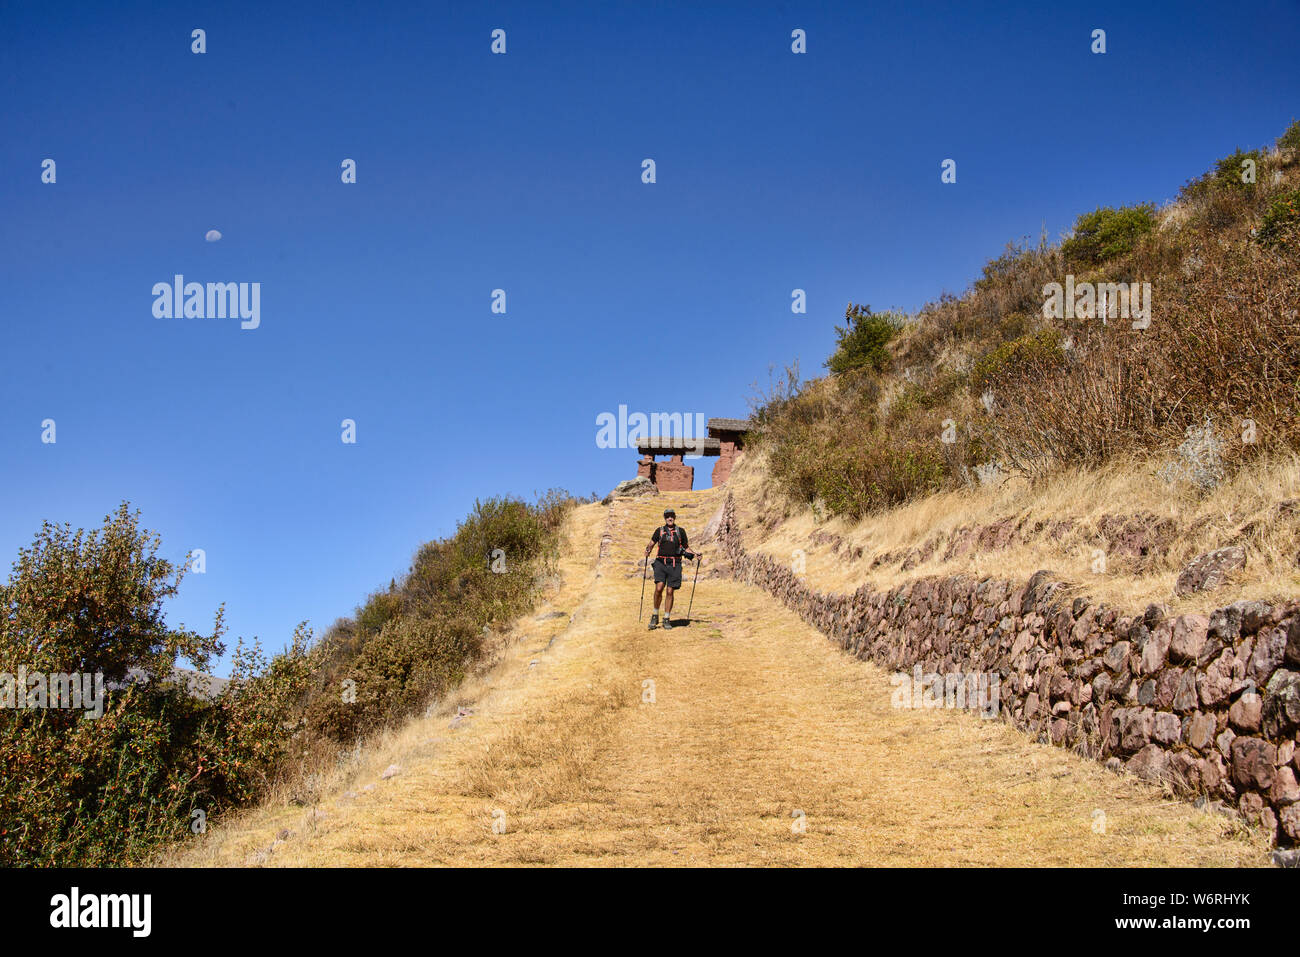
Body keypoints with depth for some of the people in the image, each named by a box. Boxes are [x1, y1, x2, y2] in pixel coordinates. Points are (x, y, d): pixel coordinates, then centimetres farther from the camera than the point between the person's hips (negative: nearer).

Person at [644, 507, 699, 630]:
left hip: (675, 564, 1)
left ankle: (667, 619, 9)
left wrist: (693, 553, 3)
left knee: (670, 591, -1)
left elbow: (685, 548, 20)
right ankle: (655, 616, -1)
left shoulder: (681, 531, 12)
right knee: (659, 588, -17)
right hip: (661, 563, -1)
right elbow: (651, 543, 11)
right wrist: (648, 550, -10)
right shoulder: (659, 530, 11)